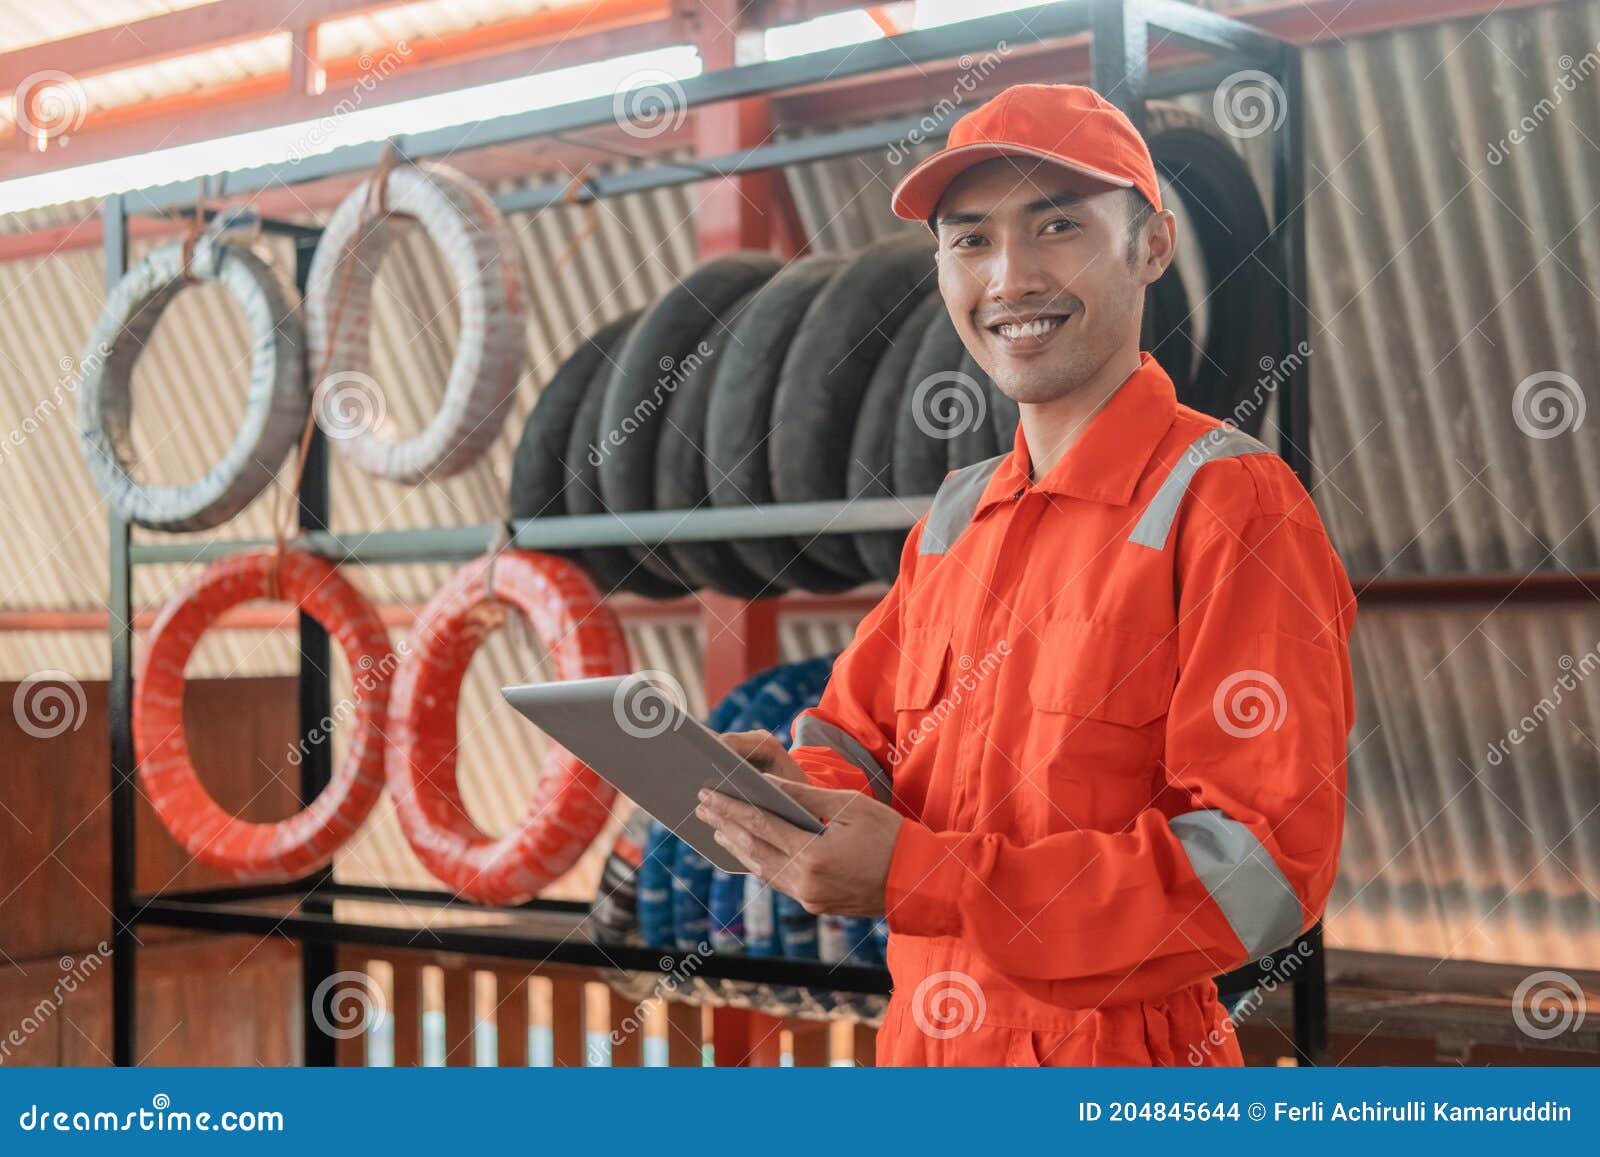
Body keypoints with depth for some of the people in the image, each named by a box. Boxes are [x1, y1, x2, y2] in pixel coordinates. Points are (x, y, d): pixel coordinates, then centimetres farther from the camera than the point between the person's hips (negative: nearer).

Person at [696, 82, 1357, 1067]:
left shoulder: (1232, 507, -16)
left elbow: (1265, 864, -22)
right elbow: (865, 730, 11)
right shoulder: (956, 516, 7)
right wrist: (800, 783, -14)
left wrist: (919, 882, -27)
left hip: (1117, 1056, -6)